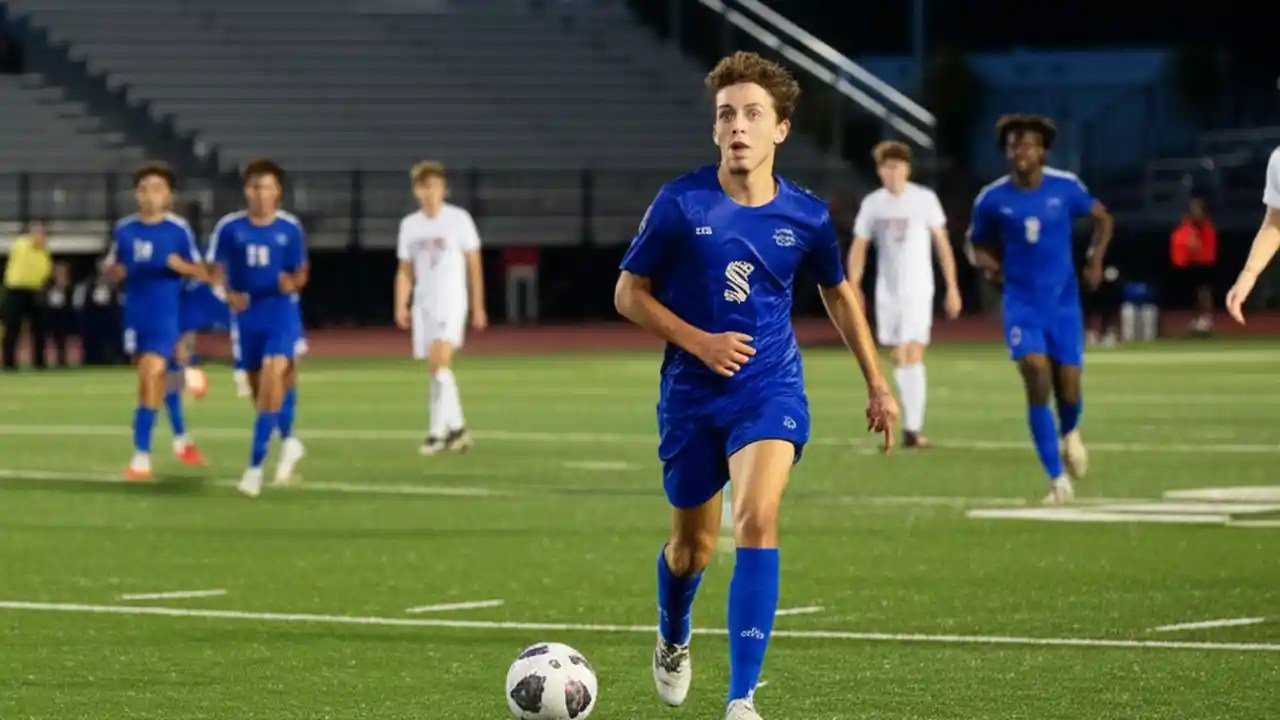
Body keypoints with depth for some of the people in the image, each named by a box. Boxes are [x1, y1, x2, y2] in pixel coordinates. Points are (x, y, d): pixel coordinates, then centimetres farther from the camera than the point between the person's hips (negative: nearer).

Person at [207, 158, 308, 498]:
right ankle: (288, 440, 39)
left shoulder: (290, 228, -3)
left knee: (274, 375, -20)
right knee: (258, 386, 11)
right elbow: (217, 266, 7)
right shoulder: (229, 227, -3)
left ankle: (255, 465, -21)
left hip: (282, 310, -3)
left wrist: (293, 282, -18)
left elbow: (301, 272, 5)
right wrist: (228, 292, -12)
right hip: (248, 314, 3)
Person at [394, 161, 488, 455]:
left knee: (440, 362, -19)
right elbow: (405, 271, 13)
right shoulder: (409, 225, 10)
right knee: (438, 370, 7)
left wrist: (478, 307, 2)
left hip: (451, 301, -5)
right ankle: (456, 428, 19)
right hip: (423, 304, 5)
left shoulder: (459, 219, -1)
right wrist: (401, 306, 1)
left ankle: (437, 431, -19)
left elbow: (473, 265, 3)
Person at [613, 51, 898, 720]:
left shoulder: (805, 215, -4)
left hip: (770, 388, 0)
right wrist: (698, 341, -15)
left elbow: (838, 293, 14)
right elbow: (628, 293, -2)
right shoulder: (679, 203, -10)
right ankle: (672, 643, 49)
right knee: (693, 545, 13)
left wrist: (876, 384, 16)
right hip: (690, 390, 1)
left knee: (756, 519, -24)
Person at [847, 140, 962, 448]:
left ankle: (913, 429, -18)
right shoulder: (872, 204, 5)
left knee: (913, 356, -14)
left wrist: (952, 287, -1)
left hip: (917, 289, -4)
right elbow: (859, 247, 10)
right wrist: (854, 287, 0)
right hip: (886, 292, 4)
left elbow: (942, 244, 1)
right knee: (898, 359, 8)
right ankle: (911, 421, 19)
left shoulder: (924, 199, -4)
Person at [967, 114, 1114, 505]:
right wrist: (987, 262, -12)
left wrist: (1096, 259, -3)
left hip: (1063, 302, 1)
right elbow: (977, 242, 11)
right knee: (1037, 381, -18)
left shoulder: (1065, 187, -5)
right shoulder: (992, 199, -5)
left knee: (1068, 390, 1)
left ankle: (1069, 434, 41)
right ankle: (1057, 479, -12)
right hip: (1022, 304, -1)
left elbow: (1102, 217, 11)